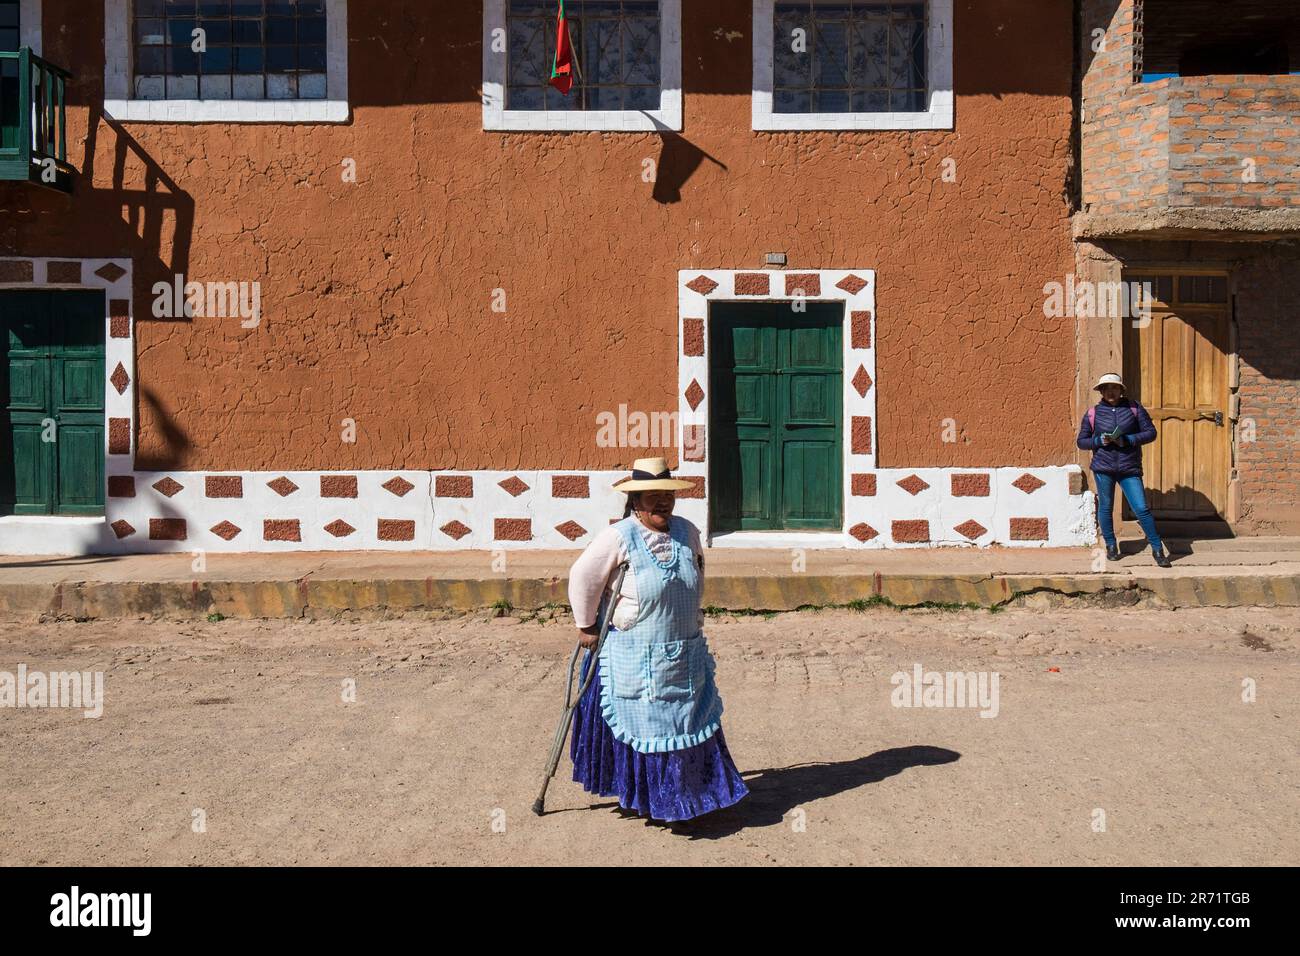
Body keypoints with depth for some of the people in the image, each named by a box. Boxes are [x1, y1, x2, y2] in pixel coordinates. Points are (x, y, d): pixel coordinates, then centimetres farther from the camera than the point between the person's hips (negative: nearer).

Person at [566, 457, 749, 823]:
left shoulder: (687, 532, 2)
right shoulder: (617, 538, -16)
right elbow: (583, 579, -8)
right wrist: (586, 627, 0)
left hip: (687, 654, 5)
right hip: (634, 656, -5)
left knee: (689, 722, 10)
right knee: (639, 725, 5)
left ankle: (684, 794, 25)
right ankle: (635, 796, 22)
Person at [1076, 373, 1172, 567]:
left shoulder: (1134, 408, 3)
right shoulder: (1093, 413, 4)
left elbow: (1150, 432, 0)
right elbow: (1082, 442, 8)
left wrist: (1127, 440, -14)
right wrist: (1099, 441, -12)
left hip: (1129, 469, -1)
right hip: (1103, 467, 1)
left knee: (1142, 509, -5)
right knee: (1105, 508, 9)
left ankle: (1158, 550, 4)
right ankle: (1111, 546, 27)